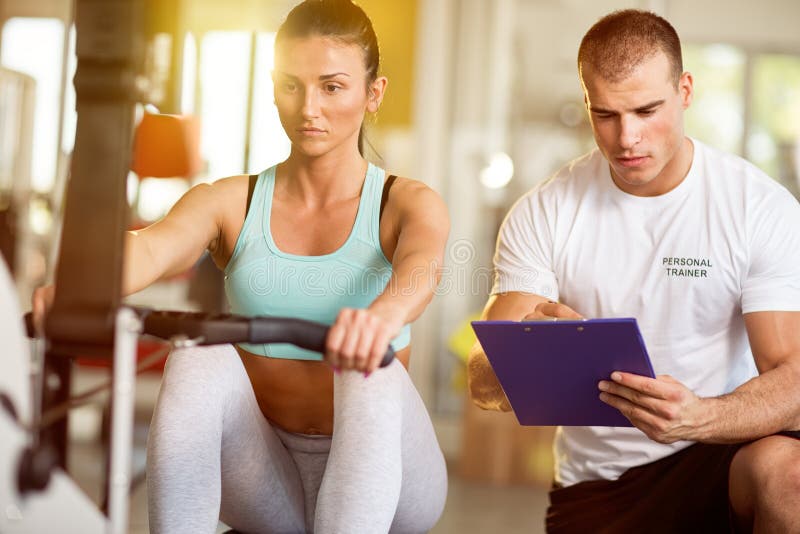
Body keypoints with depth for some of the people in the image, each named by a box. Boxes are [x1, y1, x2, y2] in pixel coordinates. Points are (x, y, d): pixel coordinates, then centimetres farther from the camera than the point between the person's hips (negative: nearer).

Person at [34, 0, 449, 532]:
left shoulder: (407, 204, -2)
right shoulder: (231, 203, 3)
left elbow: (420, 267, -26)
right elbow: (153, 247, -19)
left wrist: (382, 315, -51)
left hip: (380, 479, -1)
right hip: (264, 484, 2)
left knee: (370, 375, -34)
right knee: (201, 356, -27)